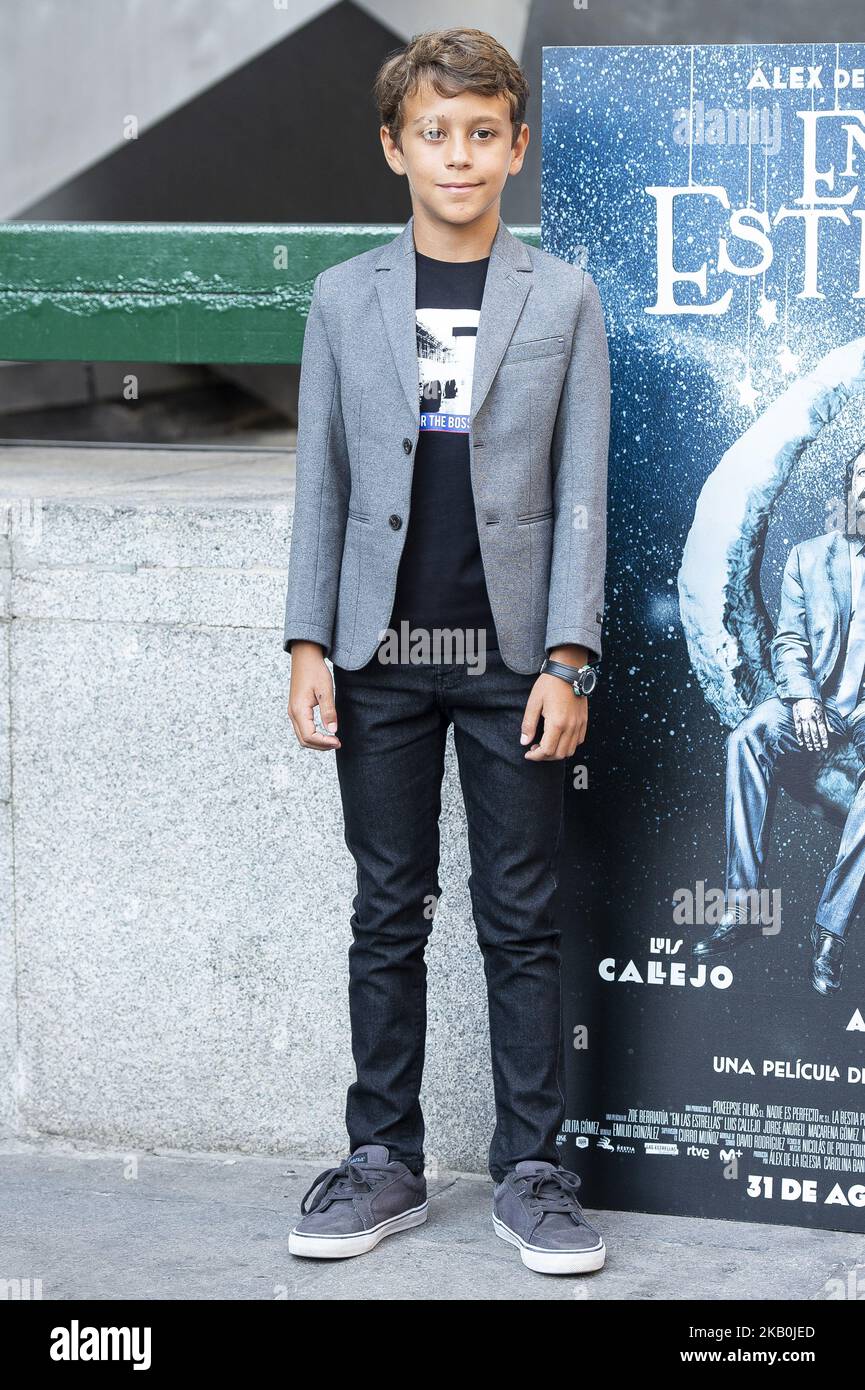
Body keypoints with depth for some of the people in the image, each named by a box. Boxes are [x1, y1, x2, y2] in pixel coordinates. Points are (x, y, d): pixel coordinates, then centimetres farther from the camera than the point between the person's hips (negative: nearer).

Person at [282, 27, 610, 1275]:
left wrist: (567, 661, -7)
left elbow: (581, 489, 1)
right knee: (389, 915, 7)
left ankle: (531, 1170, 9)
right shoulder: (346, 298, 7)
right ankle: (384, 1163, 15)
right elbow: (321, 480, 8)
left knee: (522, 922, 2)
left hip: (513, 656, -1)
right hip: (383, 654, 1)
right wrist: (309, 646, 0)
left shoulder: (564, 298, 3)